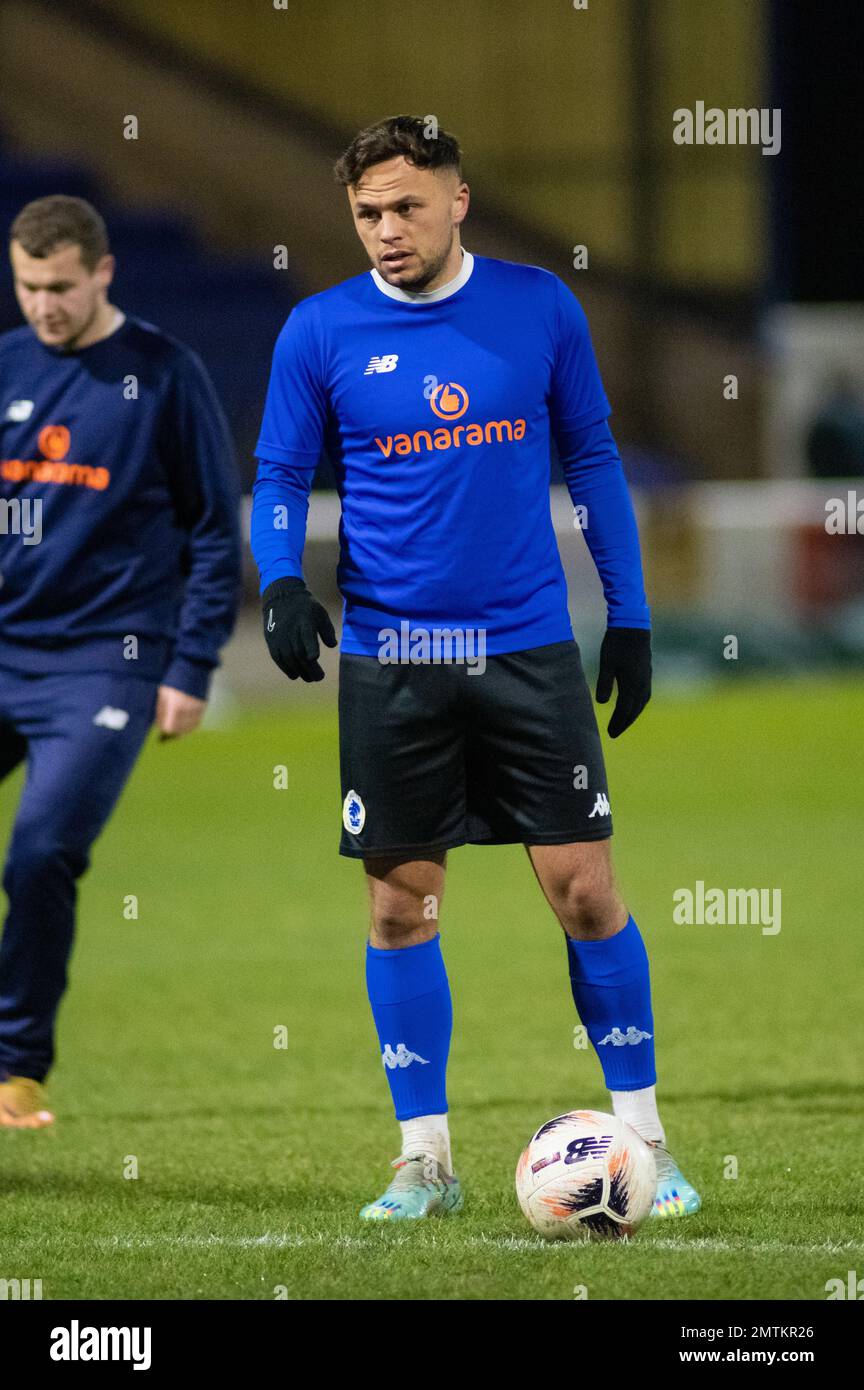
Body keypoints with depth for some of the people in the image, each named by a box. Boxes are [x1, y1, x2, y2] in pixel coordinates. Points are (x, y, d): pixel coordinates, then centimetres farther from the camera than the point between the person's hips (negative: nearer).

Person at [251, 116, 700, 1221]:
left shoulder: (538, 306, 2)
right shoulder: (319, 331, -1)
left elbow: (590, 458, 10)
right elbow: (281, 479, 5)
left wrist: (631, 615, 9)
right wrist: (282, 582, -15)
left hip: (529, 650, 0)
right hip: (390, 662, 0)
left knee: (584, 888, -3)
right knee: (401, 904, 3)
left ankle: (643, 1138, 9)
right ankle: (425, 1159, 13)